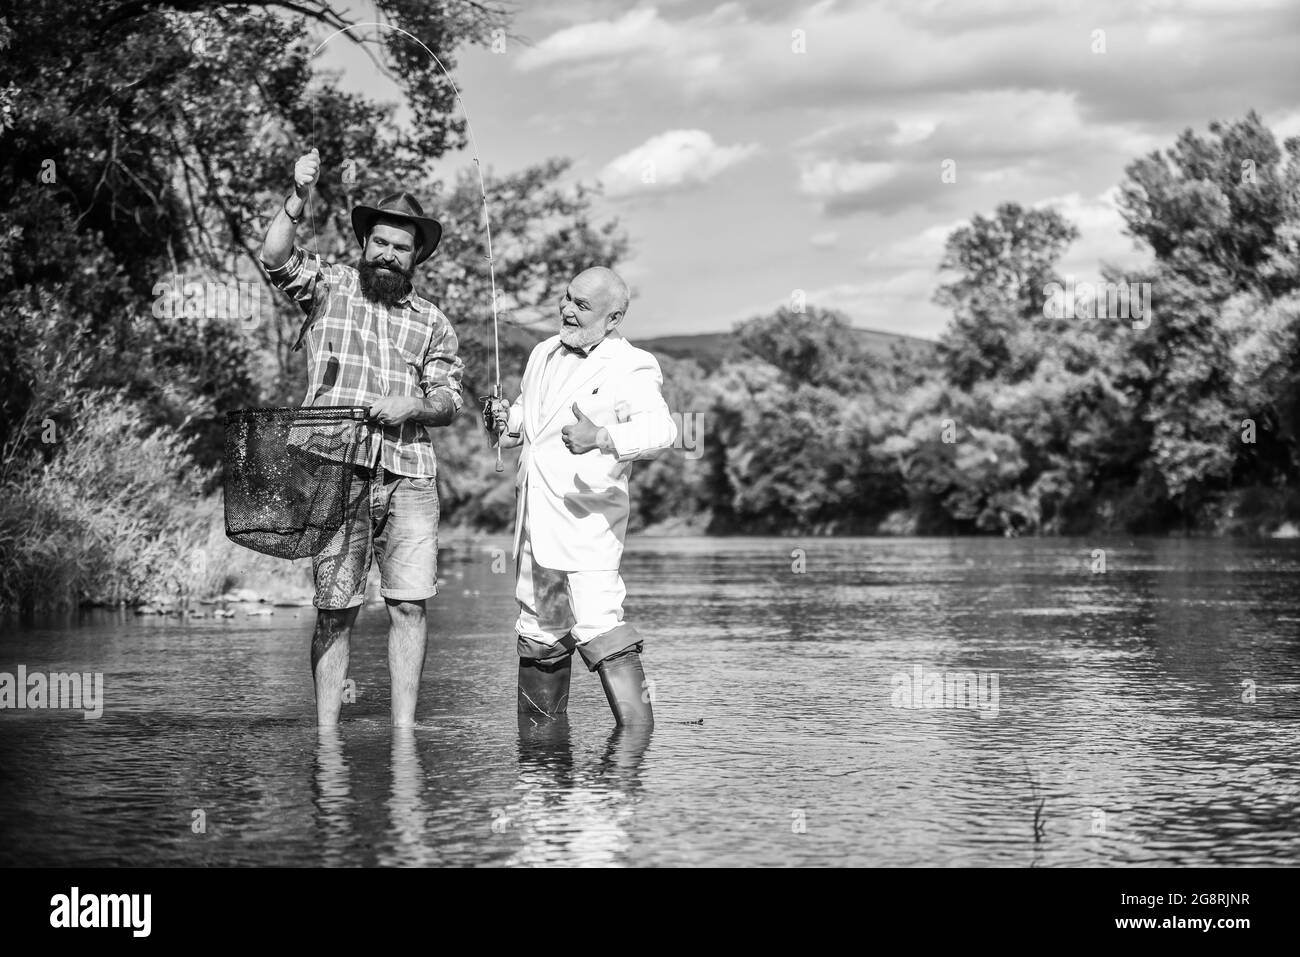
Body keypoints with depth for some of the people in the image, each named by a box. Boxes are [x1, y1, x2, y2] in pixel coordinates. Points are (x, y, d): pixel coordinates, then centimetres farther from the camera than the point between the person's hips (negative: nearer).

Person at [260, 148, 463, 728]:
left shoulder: (432, 323, 16)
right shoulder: (329, 287, 10)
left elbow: (448, 401, 9)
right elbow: (274, 258, -7)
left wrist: (412, 405, -12)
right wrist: (298, 199, -21)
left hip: (409, 477, 2)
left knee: (409, 605, -3)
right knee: (334, 609, -2)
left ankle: (404, 731, 3)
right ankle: (326, 734, 3)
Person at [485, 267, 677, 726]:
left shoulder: (630, 369, -9)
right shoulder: (544, 354, 16)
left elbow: (661, 428, -26)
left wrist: (602, 438, -42)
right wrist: (505, 421, 7)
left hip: (587, 518, -8)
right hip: (534, 523, 8)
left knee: (597, 626, -19)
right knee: (539, 632, 14)